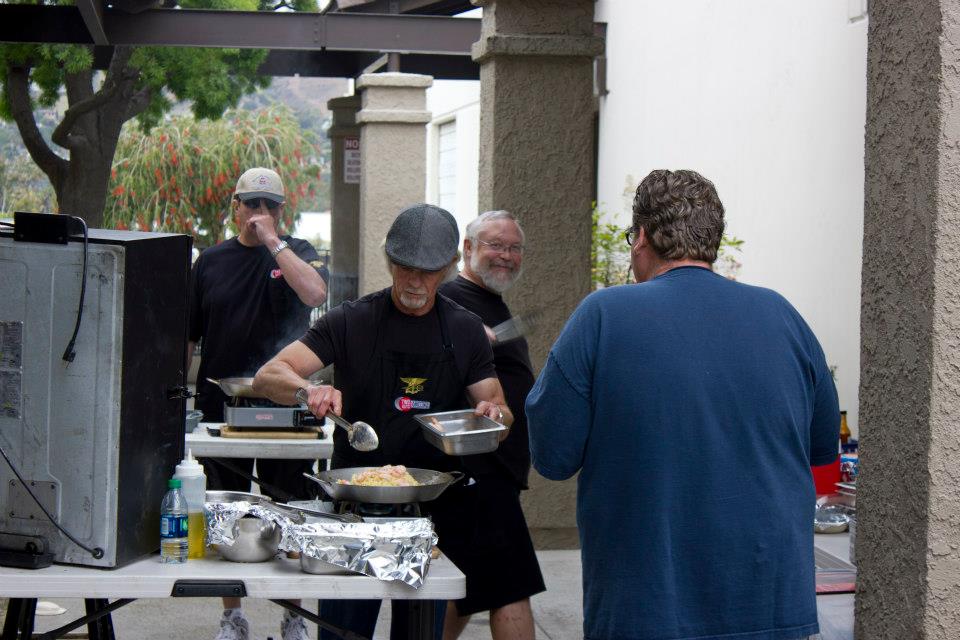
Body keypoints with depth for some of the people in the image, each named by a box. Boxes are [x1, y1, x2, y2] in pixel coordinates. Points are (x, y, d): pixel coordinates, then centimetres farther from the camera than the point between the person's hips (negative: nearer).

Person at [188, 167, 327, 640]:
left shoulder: (294, 253, 3)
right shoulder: (211, 261, 9)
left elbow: (315, 294, -20)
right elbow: (189, 337, 12)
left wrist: (272, 240, -16)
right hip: (220, 407, 2)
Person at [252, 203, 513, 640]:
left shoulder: (466, 331, 7)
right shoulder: (351, 321, -2)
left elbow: (499, 415, 9)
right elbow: (268, 378, -9)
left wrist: (493, 413, -15)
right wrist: (308, 391, -31)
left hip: (437, 509, 3)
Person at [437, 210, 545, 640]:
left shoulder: (493, 302, 20)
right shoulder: (452, 299, -12)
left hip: (493, 467, 11)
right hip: (478, 471, -11)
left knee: (466, 589, 16)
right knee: (513, 589, -10)